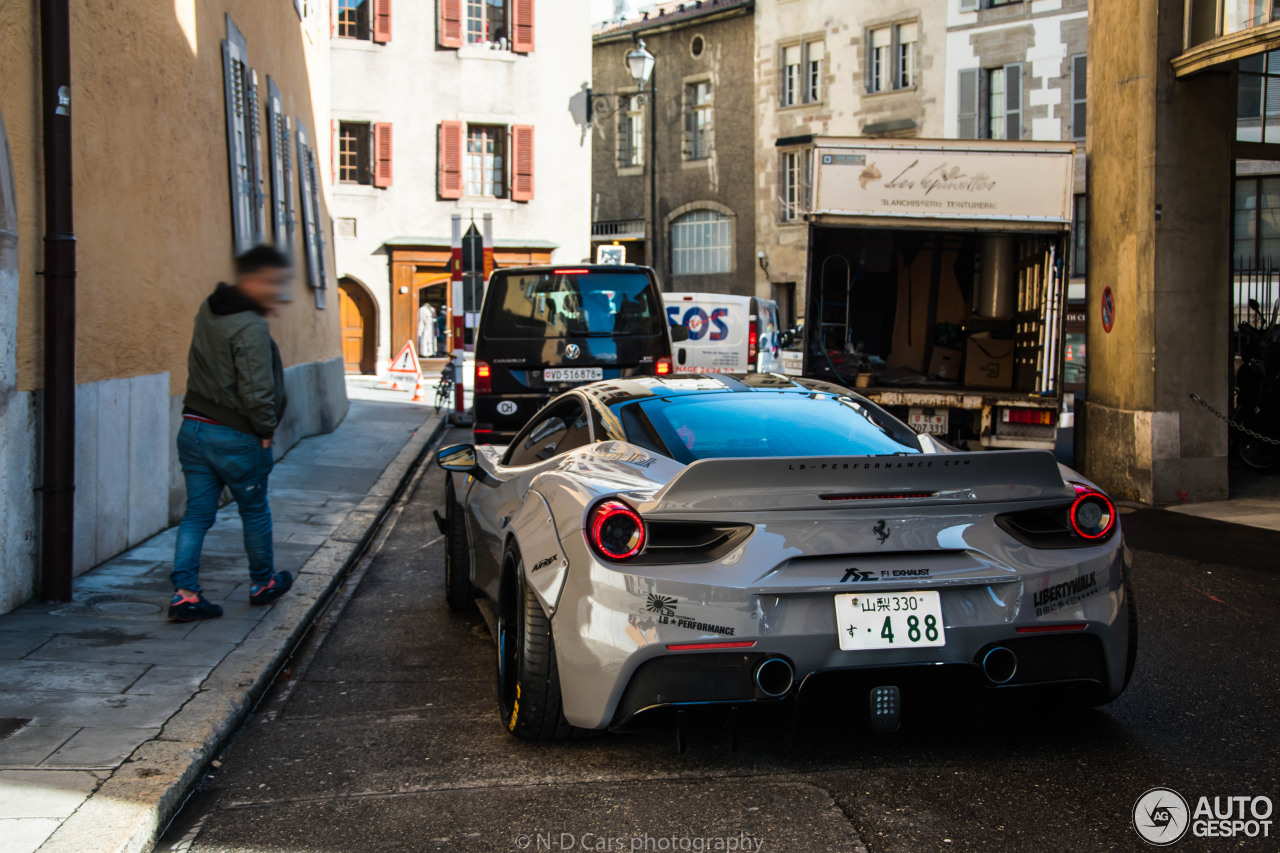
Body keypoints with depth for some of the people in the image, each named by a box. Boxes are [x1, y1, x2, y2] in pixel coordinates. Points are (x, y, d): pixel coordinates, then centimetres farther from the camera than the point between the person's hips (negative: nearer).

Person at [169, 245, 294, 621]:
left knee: (197, 513, 8)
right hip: (236, 437, -7)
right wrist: (266, 430, -8)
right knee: (255, 510, 14)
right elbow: (256, 392, -23)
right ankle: (262, 583, 30)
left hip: (193, 429, 7)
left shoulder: (208, 310, 6)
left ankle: (184, 593, 2)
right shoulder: (251, 329, -20)